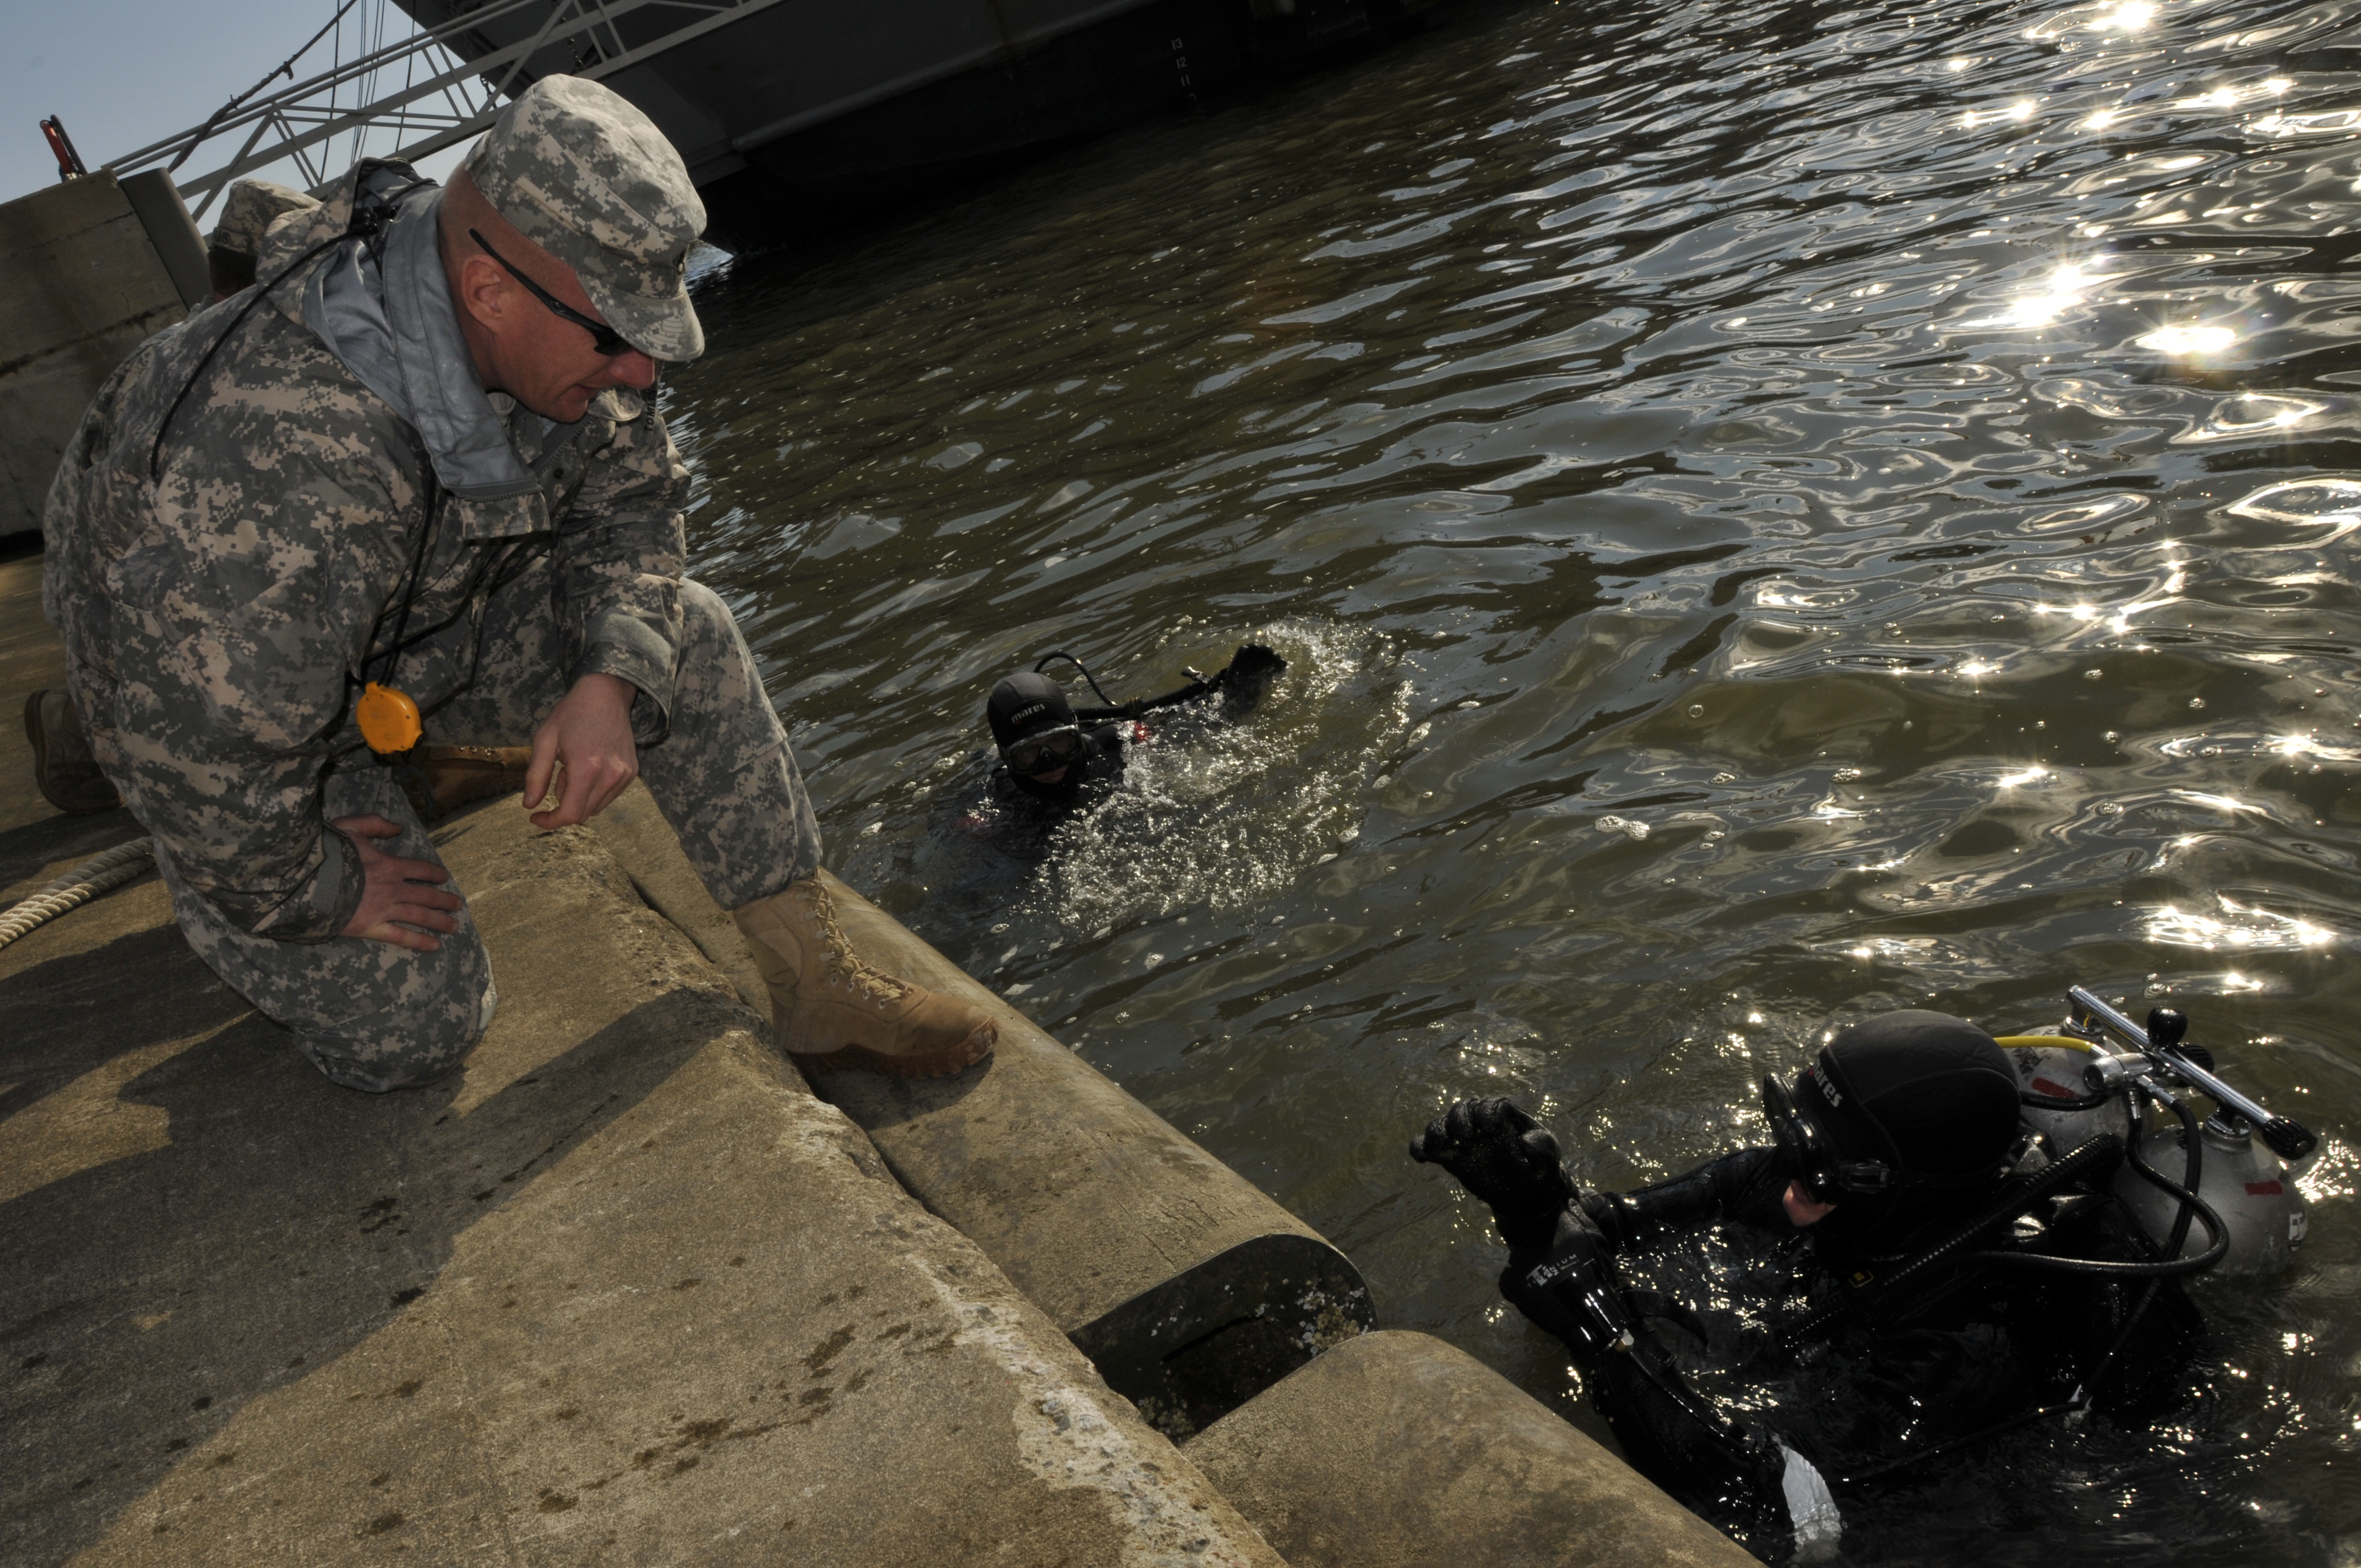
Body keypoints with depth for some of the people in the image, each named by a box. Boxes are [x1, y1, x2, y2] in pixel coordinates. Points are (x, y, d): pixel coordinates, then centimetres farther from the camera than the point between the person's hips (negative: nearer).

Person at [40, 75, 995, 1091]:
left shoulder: (545, 336, -20)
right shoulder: (279, 473, -43)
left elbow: (628, 500, -3)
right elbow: (208, 766, -34)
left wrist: (610, 680, -20)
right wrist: (316, 896, -15)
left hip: (420, 629, 6)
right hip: (185, 692, -6)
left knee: (685, 639, -11)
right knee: (416, 1027, -7)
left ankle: (817, 989, -2)